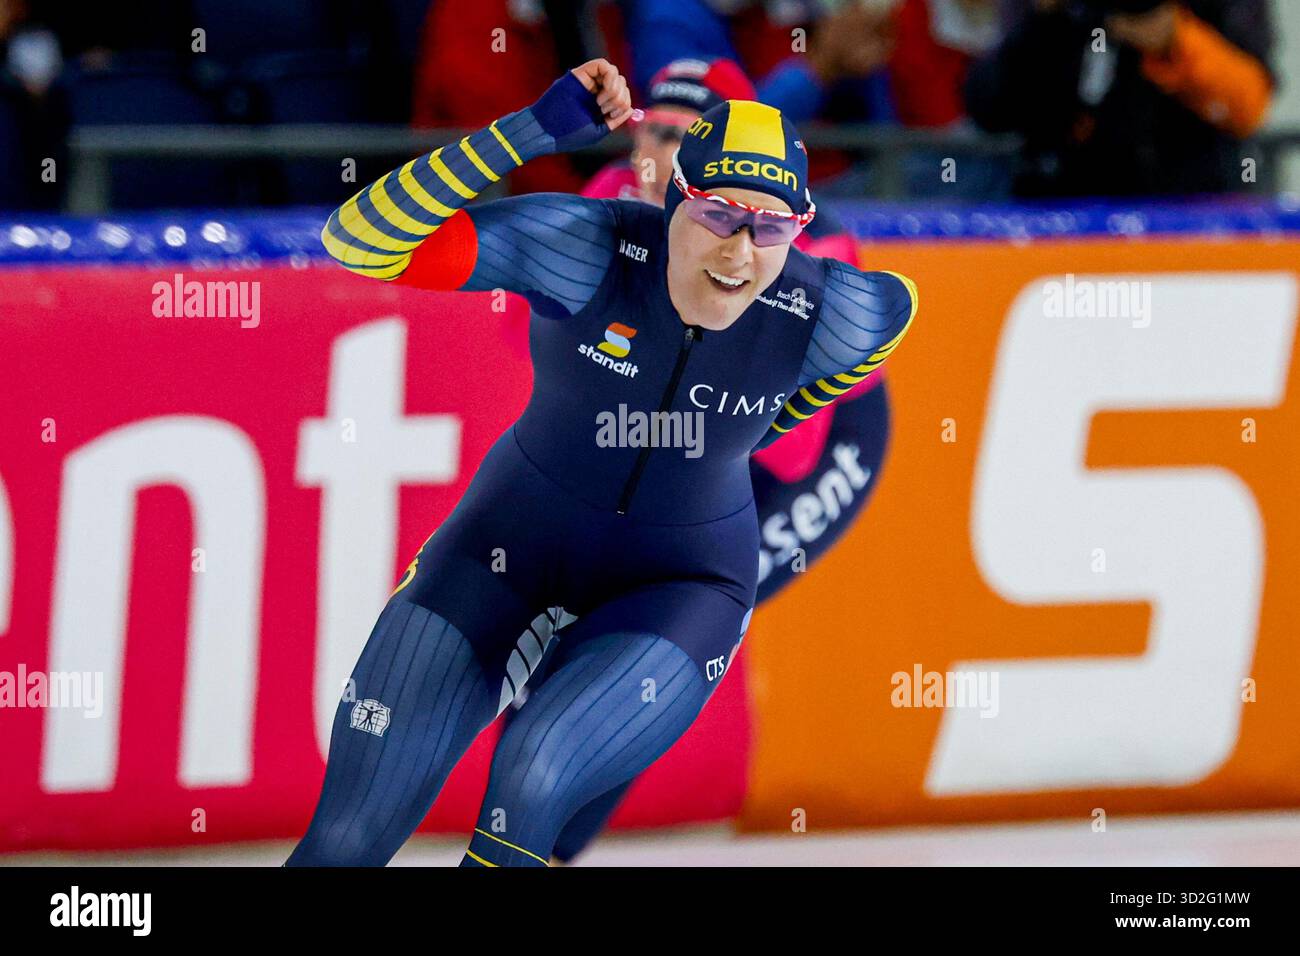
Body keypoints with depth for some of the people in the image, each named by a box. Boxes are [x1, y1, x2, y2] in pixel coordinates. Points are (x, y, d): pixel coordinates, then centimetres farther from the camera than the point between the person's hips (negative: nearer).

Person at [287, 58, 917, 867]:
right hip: (520, 529, 0)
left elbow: (895, 303, 7)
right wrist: (536, 130, -38)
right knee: (348, 838, -5)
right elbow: (362, 240, -32)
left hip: (683, 579, 0)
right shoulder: (587, 250, -24)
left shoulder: (828, 319, -19)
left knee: (530, 782, -29)